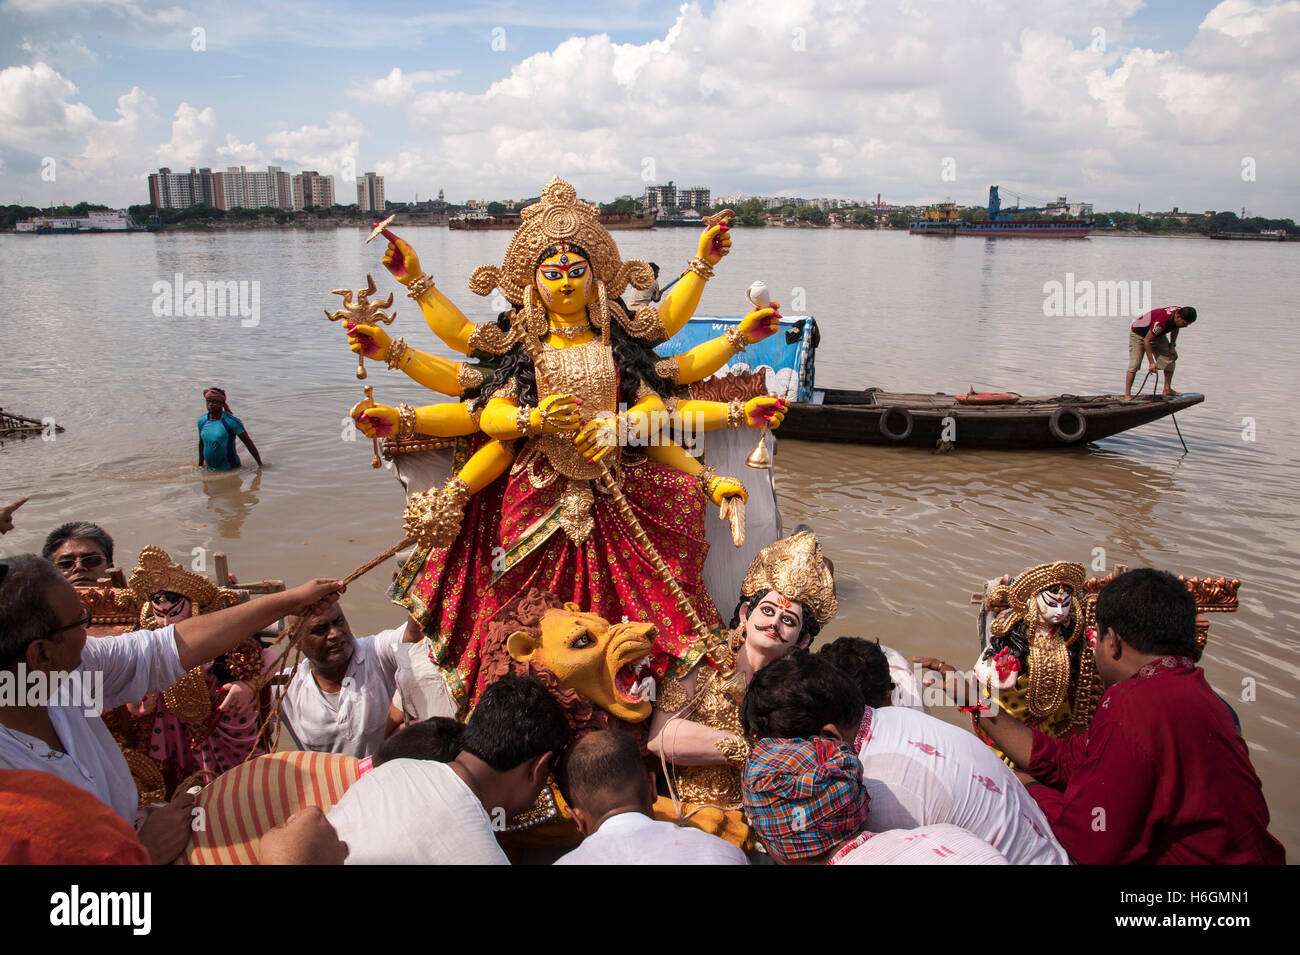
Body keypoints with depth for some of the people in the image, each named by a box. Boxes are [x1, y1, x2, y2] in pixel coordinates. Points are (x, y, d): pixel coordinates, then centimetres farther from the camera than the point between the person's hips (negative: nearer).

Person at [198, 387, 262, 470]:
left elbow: (248, 443, -9)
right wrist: (200, 465, 27)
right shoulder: (202, 421, 4)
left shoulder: (231, 421, -13)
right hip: (210, 470, 5)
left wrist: (260, 464, -8)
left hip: (229, 469, -5)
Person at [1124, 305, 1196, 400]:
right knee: (1134, 365, -17)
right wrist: (1151, 362, -31)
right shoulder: (1160, 321, -42)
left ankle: (1167, 390, 9)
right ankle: (1127, 395, -13)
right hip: (1138, 334, -8)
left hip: (1157, 334, 8)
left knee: (1170, 358, -1)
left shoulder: (1181, 311, -18)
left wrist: (1172, 346, 0)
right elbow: (1147, 340, -33)